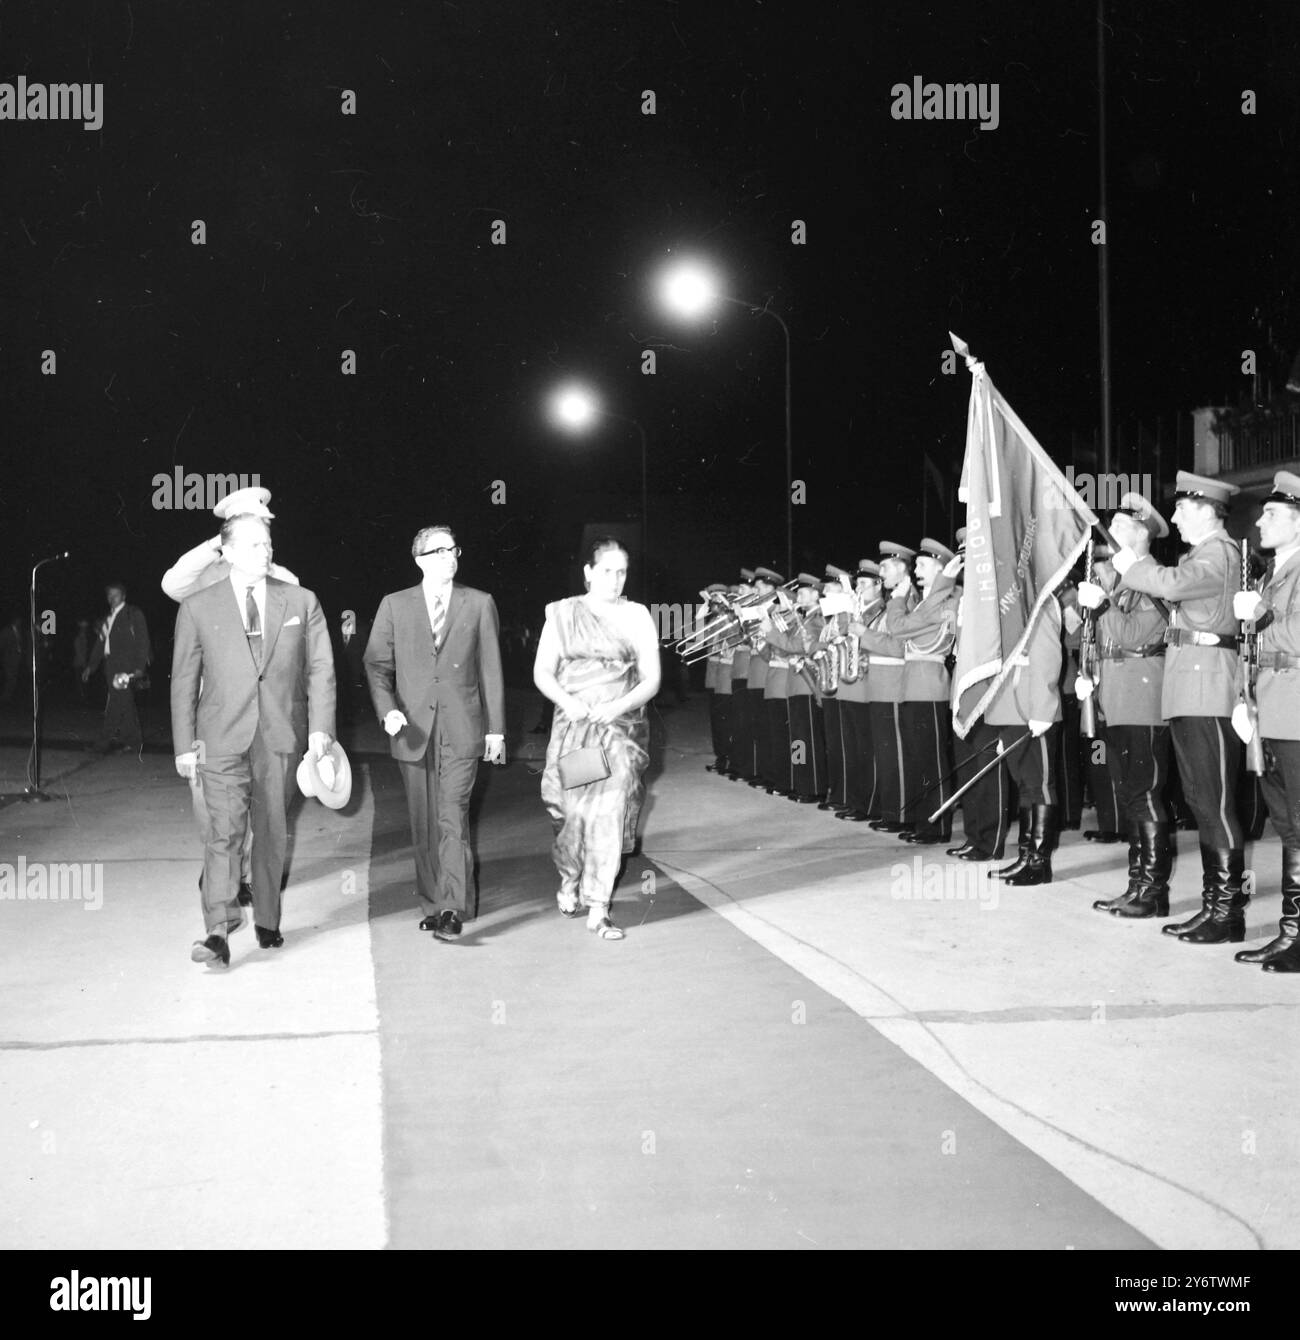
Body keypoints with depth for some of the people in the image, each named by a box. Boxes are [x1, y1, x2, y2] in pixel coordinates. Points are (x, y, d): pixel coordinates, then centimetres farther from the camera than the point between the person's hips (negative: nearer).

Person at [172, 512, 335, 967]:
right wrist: (185, 743, 1)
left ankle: (267, 921, 24)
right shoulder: (198, 608, 4)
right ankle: (219, 933, -15)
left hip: (282, 737, 2)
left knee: (272, 832, 10)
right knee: (225, 831, -12)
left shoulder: (301, 602, 7)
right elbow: (184, 680, 6)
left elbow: (320, 668, 5)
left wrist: (320, 726, -6)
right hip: (223, 739, -2)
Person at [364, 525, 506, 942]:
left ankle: (453, 909, -11)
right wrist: (387, 709, -11)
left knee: (453, 818, -11)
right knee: (423, 824, 7)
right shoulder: (395, 606, 7)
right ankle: (432, 903, 18)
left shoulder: (479, 605, 6)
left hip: (461, 729, -2)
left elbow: (491, 670, 7)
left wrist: (496, 728, 5)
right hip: (413, 729, 2)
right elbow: (376, 663, 5)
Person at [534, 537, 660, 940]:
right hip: (572, 724, 1)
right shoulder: (563, 613, 6)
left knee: (609, 811, -9)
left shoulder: (637, 616, 5)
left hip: (620, 725, -1)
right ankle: (569, 879, 32)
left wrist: (619, 706, -15)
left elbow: (651, 679, 3)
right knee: (570, 810, 3)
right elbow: (542, 672, 5)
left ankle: (598, 909, -3)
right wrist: (567, 702, -14)